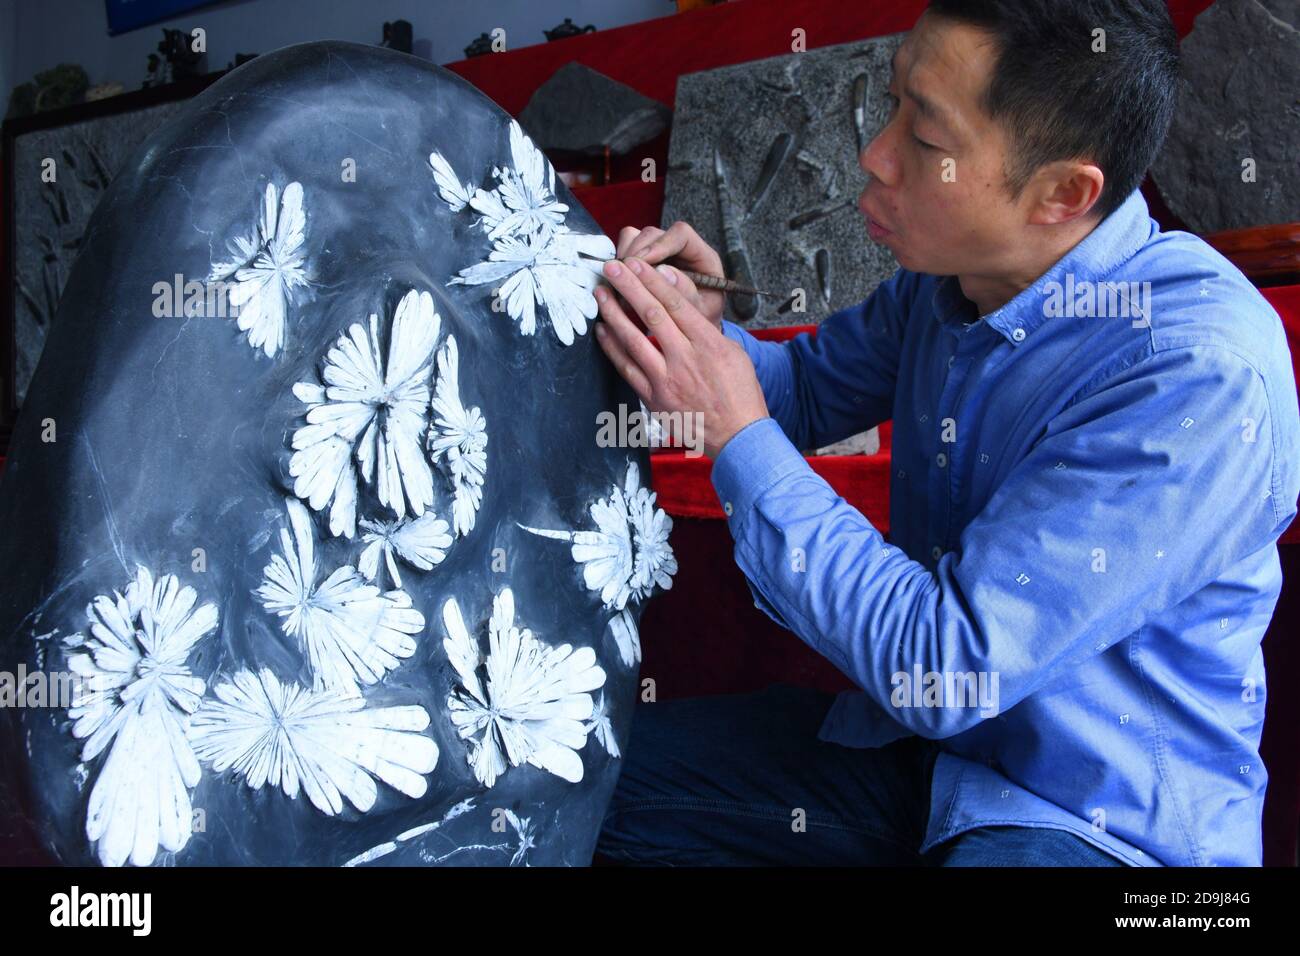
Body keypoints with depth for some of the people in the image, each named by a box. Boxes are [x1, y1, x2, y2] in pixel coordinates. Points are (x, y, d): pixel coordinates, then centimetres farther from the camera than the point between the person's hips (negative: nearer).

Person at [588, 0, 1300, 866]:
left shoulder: (1199, 374, -28)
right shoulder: (954, 270, -4)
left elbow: (946, 668, -28)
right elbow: (806, 391, 14)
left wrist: (736, 435, -24)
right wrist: (702, 327, -8)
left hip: (1102, 820, -7)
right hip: (917, 737, 7)